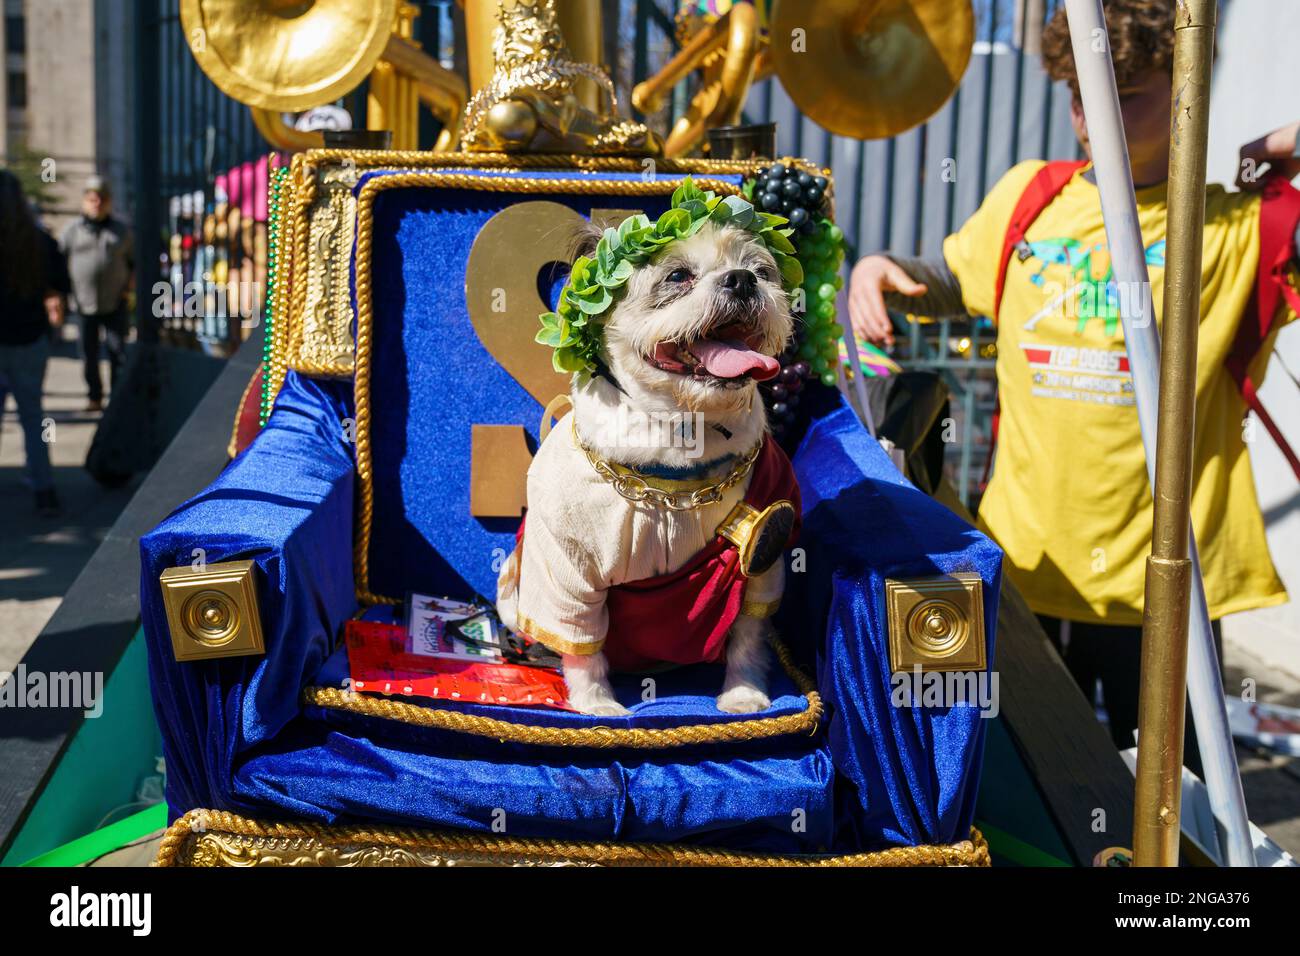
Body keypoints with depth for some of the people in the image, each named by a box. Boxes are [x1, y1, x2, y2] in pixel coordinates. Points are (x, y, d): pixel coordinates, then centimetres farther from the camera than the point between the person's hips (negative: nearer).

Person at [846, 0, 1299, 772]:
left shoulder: (1235, 228, -4)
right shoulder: (1027, 196, 7)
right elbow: (952, 281, 22)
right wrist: (884, 270, 3)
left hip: (1163, 584, -2)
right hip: (1023, 568, 3)